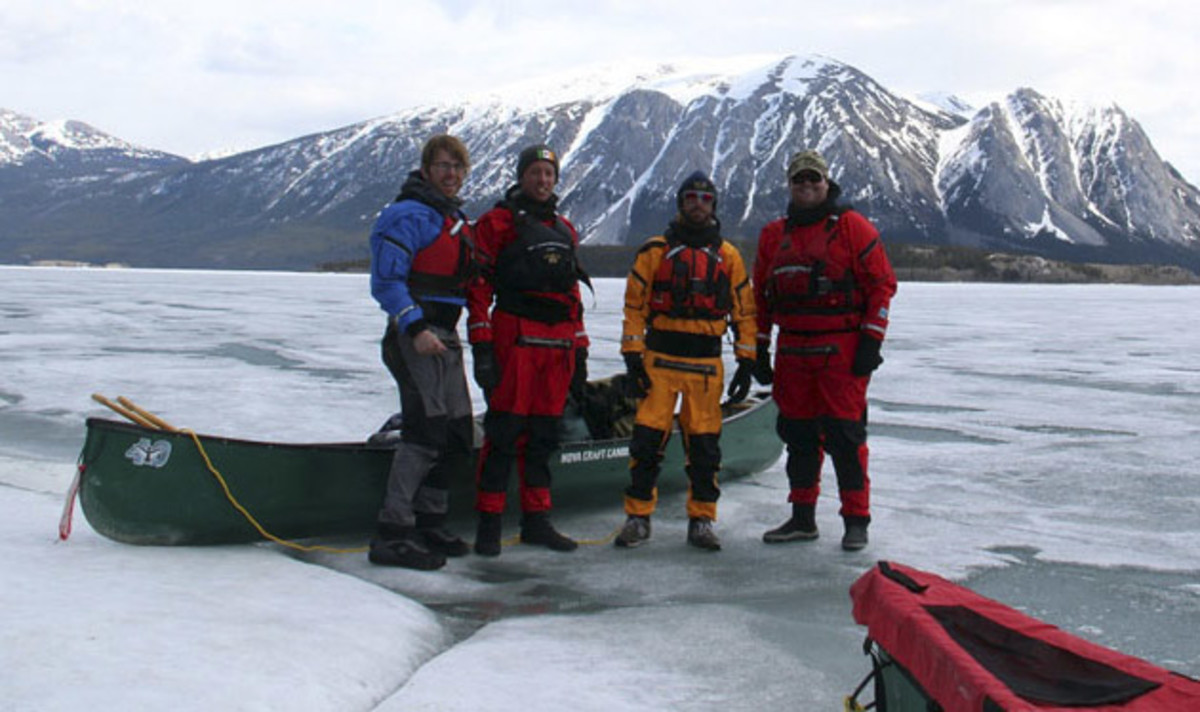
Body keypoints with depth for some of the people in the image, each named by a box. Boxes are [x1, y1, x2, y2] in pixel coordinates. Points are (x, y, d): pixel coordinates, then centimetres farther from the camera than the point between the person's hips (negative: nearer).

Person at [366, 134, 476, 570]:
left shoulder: (454, 217, 19)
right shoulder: (410, 215, -10)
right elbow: (386, 281, -16)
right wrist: (415, 328, -24)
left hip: (444, 336, 10)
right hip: (415, 335, -10)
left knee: (456, 435, 11)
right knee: (426, 431, -16)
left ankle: (429, 525, 21)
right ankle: (392, 536, -14)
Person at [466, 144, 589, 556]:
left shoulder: (565, 230, 20)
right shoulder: (498, 222, 1)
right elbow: (479, 286, -5)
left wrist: (579, 351, 17)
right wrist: (482, 346, -13)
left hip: (558, 345, 6)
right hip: (514, 338, -6)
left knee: (543, 434, 9)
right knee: (505, 430, -6)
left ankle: (536, 520, 16)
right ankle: (489, 522, 1)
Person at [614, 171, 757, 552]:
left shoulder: (728, 256, 9)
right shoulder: (655, 250, 5)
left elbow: (744, 310, 12)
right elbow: (634, 304, 3)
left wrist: (747, 362, 6)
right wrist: (632, 357, -4)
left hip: (706, 364, 1)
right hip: (659, 359, -1)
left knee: (705, 445, 3)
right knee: (647, 439, -4)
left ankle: (702, 520, 14)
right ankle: (638, 517, 7)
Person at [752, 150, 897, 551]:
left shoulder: (852, 227, -1)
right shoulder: (774, 235, 13)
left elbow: (882, 283, -4)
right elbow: (761, 296, 18)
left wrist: (871, 341, -10)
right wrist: (759, 348, 13)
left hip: (842, 351, -5)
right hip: (793, 351, 5)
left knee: (844, 435, -5)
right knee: (798, 435, 10)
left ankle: (856, 520, 6)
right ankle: (802, 518, 20)